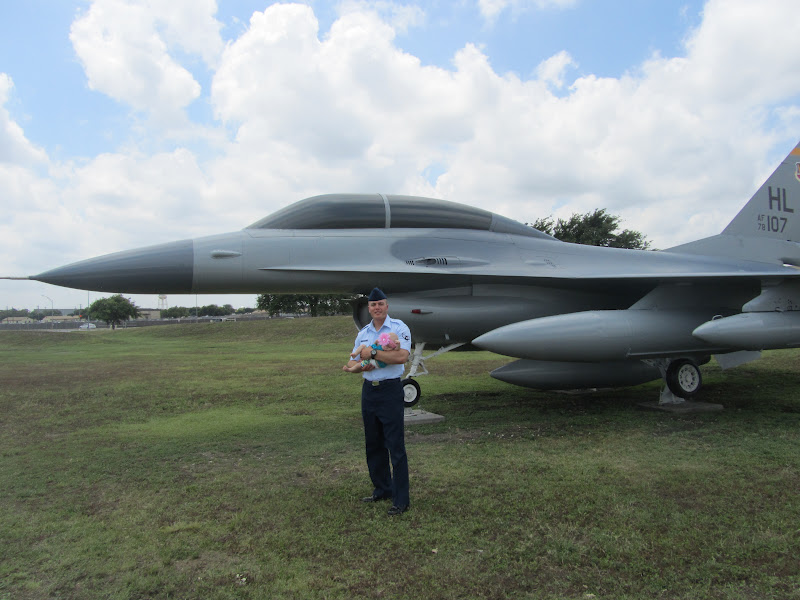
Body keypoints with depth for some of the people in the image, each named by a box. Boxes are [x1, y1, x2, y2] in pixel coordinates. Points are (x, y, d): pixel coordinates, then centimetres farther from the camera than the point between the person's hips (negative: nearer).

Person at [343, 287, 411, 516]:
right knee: (373, 444, 14)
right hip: (368, 390, 7)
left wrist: (372, 353, -17)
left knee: (395, 446, -4)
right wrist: (359, 366, -8)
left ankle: (401, 499, 4)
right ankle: (382, 489, 29)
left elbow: (402, 356, -22)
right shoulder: (363, 333, 13)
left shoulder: (399, 328, -6)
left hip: (390, 390, -6)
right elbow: (352, 363, 15)